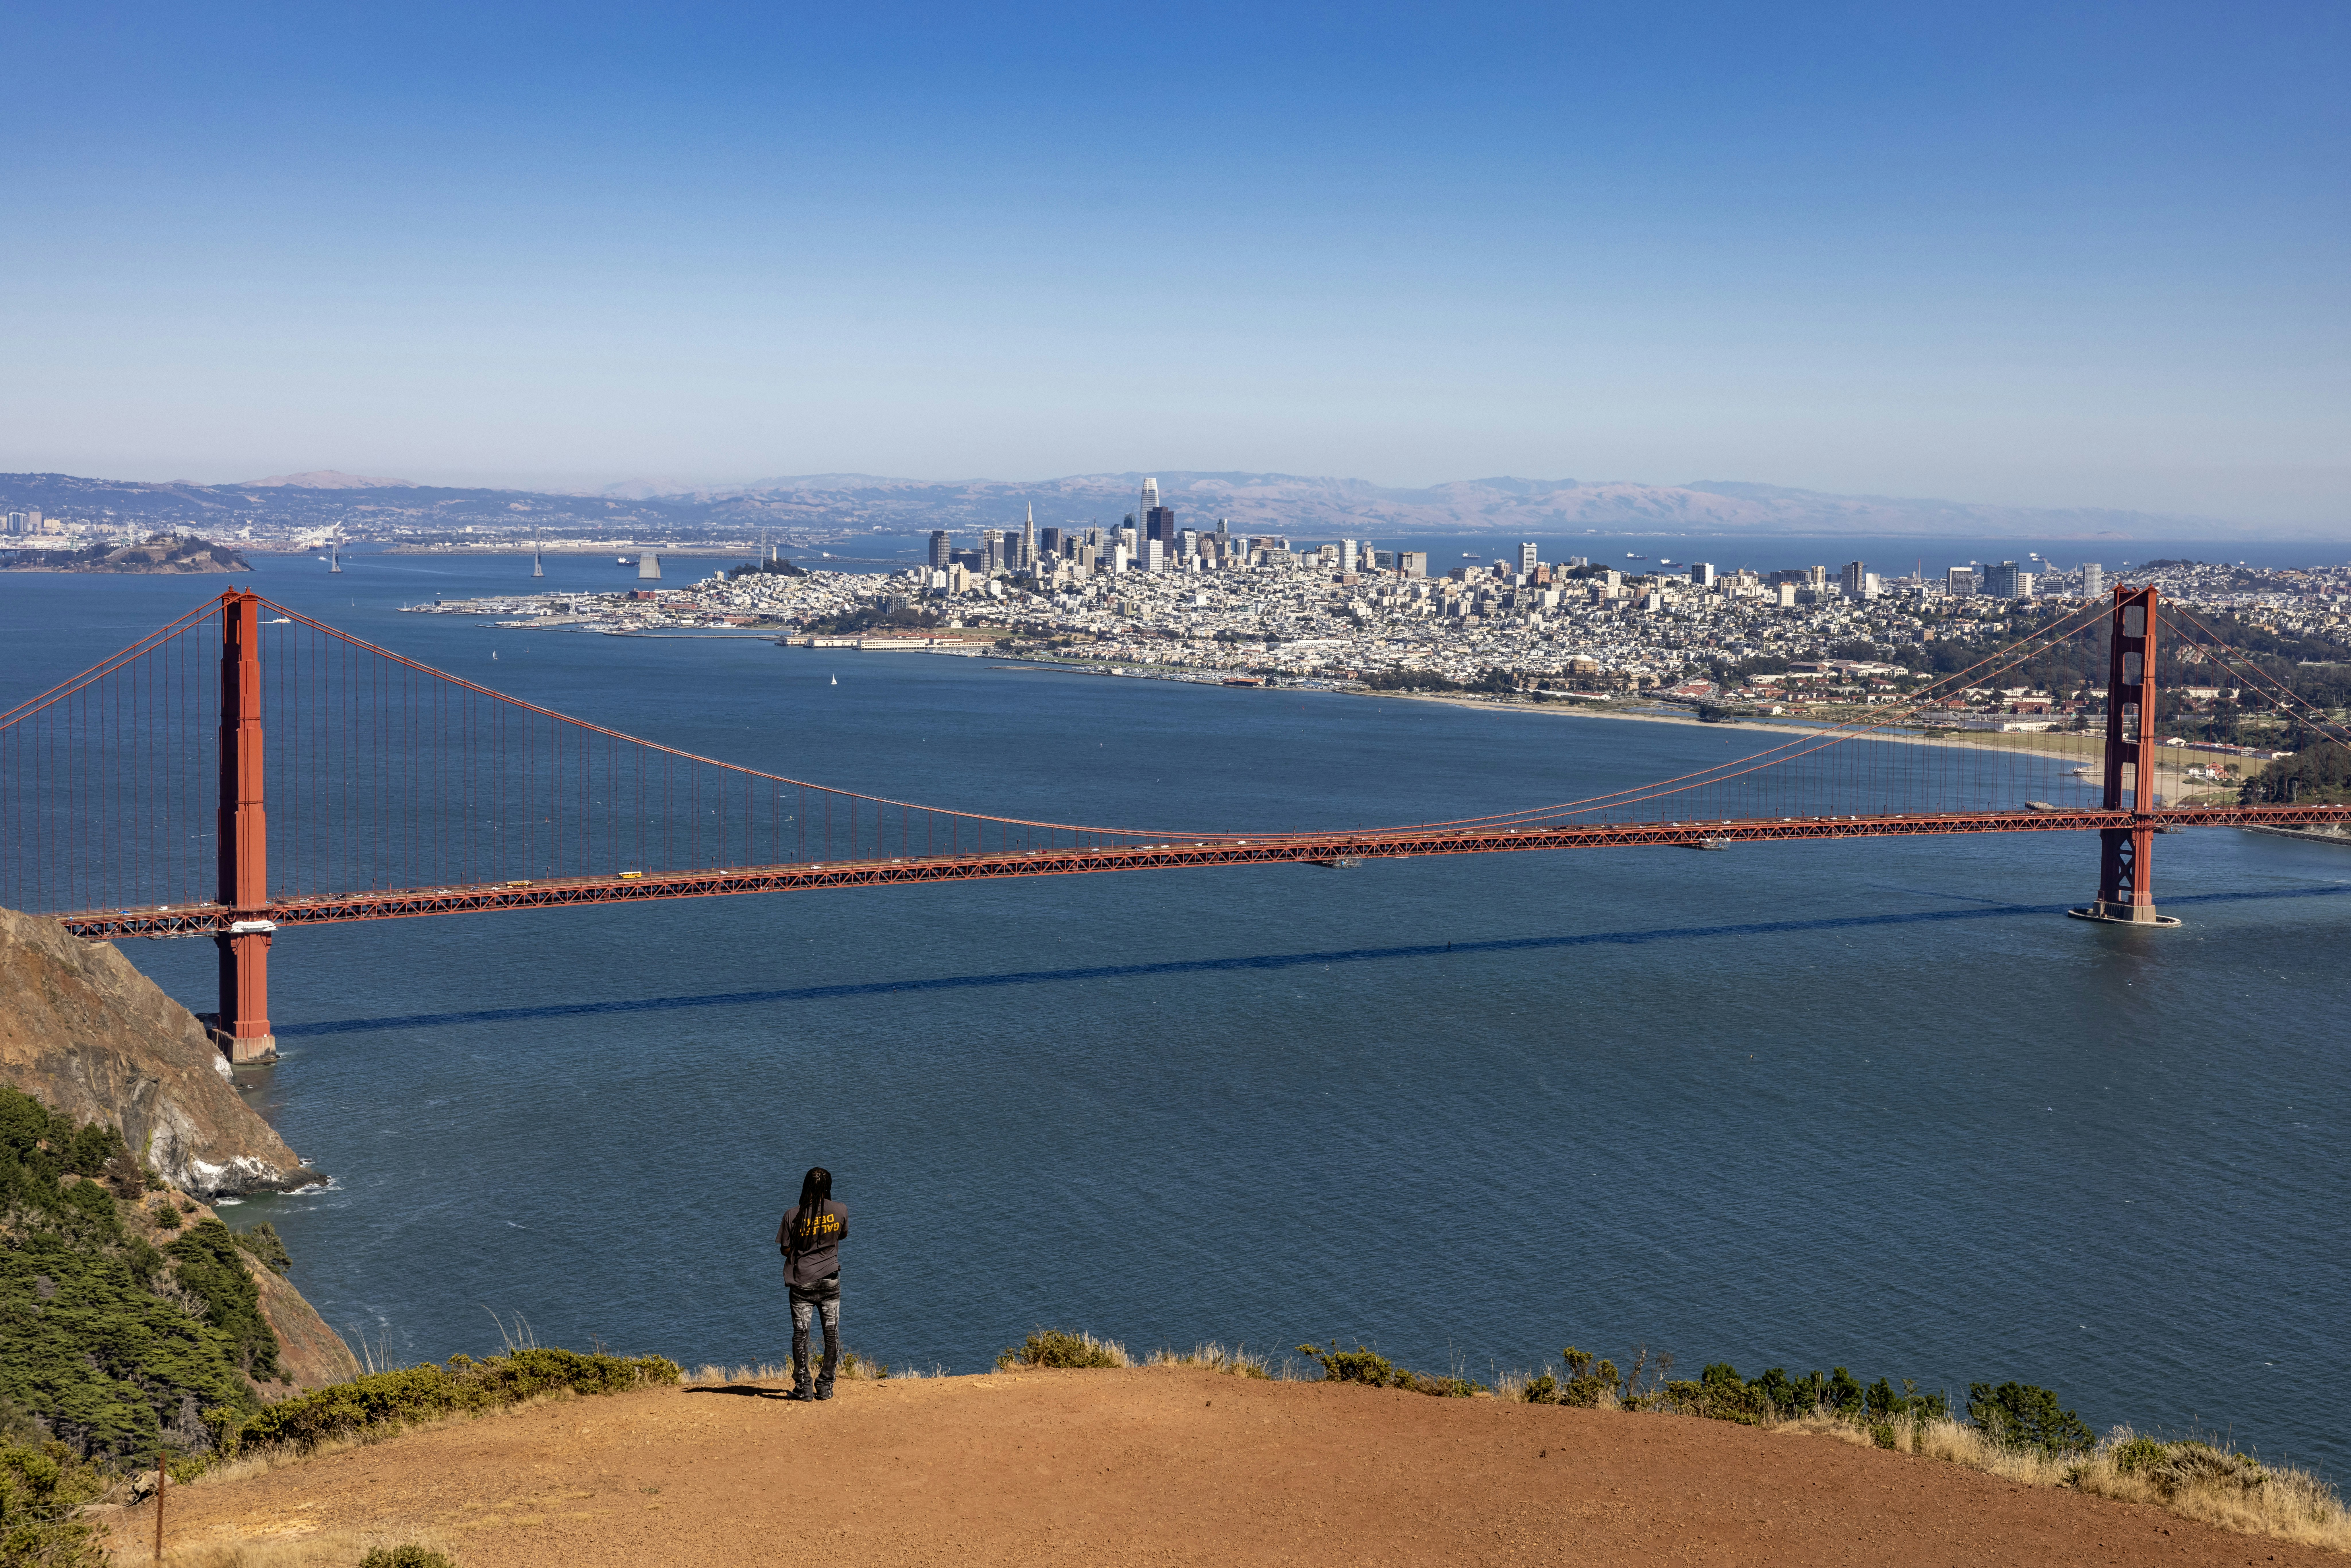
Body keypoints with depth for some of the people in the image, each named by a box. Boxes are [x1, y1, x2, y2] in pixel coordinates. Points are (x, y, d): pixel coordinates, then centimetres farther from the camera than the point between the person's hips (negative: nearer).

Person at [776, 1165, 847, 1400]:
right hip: (830, 1280, 2)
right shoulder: (840, 1211, -5)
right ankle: (826, 1386, 12)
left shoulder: (793, 1215, -11)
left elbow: (785, 1250, -6)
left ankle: (803, 1387, 5)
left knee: (801, 1334, 5)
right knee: (832, 1333, 10)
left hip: (802, 1281, -2)